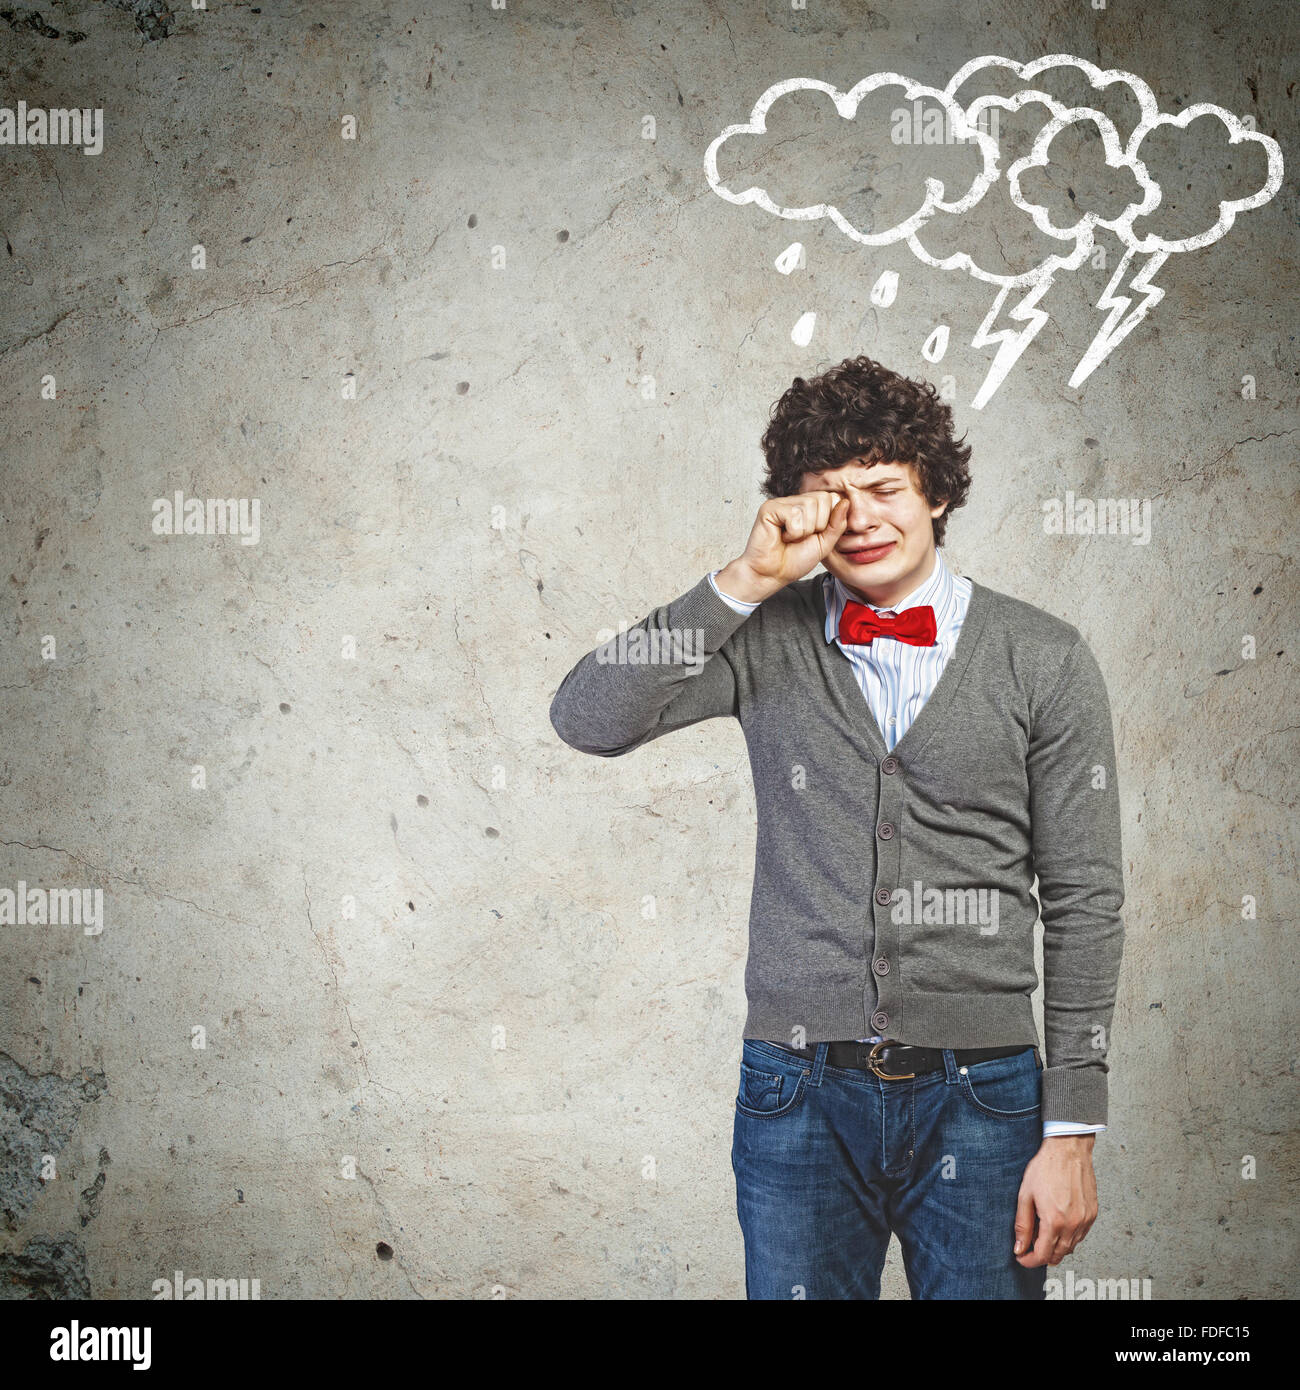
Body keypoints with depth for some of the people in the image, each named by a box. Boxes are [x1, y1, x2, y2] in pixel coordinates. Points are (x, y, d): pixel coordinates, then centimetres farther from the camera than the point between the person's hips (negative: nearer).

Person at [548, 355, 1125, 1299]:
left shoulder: (1044, 660, -1)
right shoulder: (768, 639, 3)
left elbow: (1085, 903, -1)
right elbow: (588, 720, -9)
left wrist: (1071, 1133, -4)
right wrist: (747, 579, -13)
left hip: (980, 1100, -1)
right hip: (798, 1097, 1)